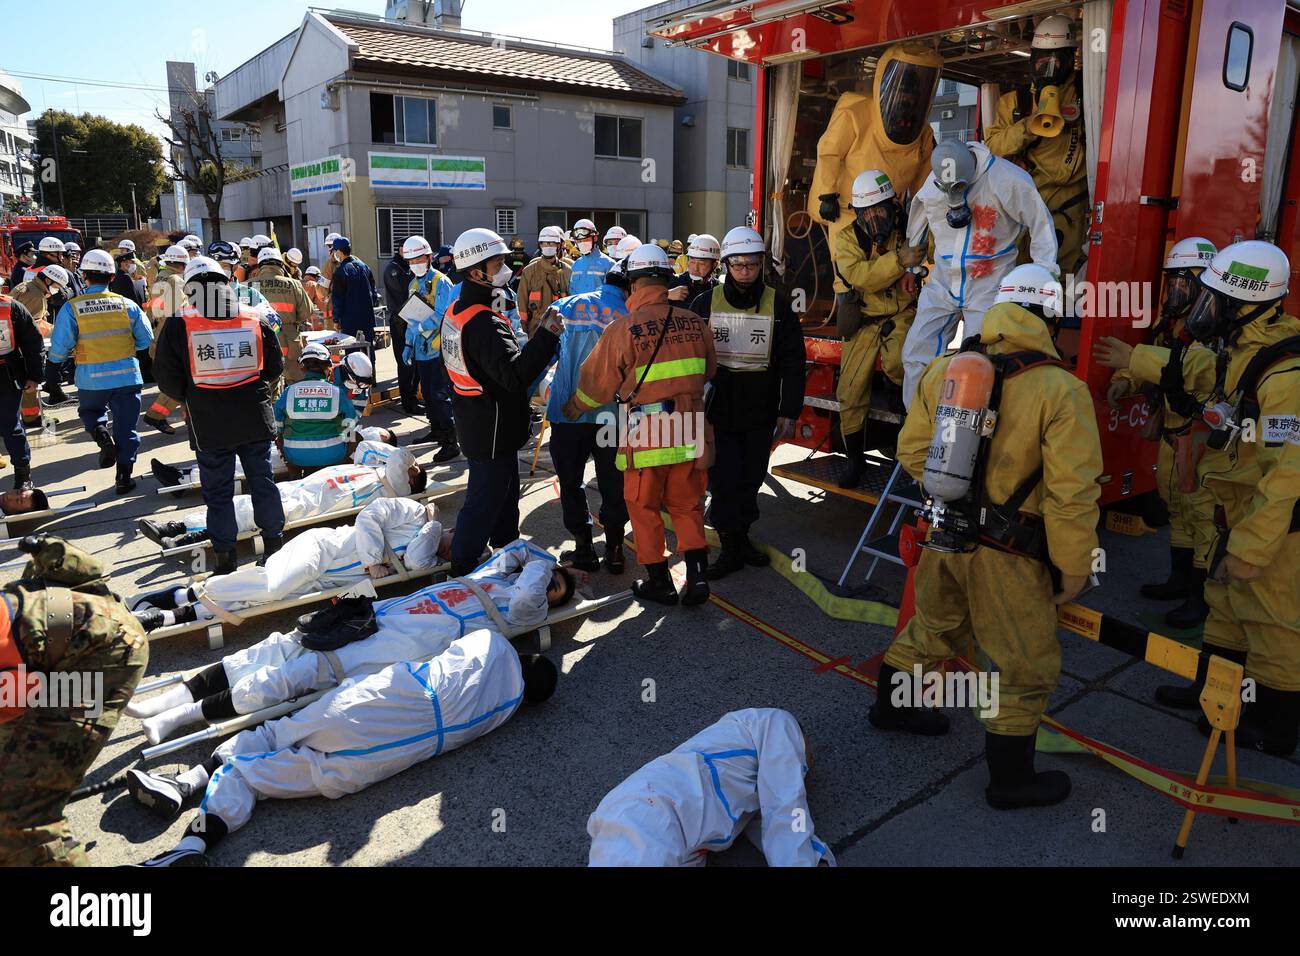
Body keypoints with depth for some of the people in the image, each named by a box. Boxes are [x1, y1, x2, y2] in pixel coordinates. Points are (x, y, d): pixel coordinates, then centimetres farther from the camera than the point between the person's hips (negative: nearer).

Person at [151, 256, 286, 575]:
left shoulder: (178, 325, -7)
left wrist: (189, 398, 14)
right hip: (255, 419, 2)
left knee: (217, 491, 9)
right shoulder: (256, 319, 0)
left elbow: (166, 377, -3)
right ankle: (274, 546, 21)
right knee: (263, 482, 14)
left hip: (209, 425, -2)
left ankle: (225, 557, 15)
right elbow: (275, 367, 7)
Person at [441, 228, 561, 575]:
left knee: (505, 493, 24)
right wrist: (546, 334, -32)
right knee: (485, 500, 3)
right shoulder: (485, 323, -27)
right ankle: (461, 569, 15)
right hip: (493, 431, -10)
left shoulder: (455, 312, 6)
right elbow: (516, 374, -36)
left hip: (472, 425, 10)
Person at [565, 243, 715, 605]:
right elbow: (708, 372, 17)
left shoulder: (623, 328, -11)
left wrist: (573, 408, 18)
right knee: (687, 505, 17)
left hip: (646, 435, -4)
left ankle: (659, 582, 19)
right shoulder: (694, 322, 1)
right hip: (690, 430, 4)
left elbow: (597, 382, -1)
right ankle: (697, 576, 13)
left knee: (644, 507, 12)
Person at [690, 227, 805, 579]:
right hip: (717, 412, -1)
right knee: (723, 481, -1)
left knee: (752, 478, 11)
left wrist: (789, 410, -3)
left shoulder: (778, 304, 0)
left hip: (761, 414, 1)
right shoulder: (705, 303, 0)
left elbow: (792, 361, 2)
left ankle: (741, 535, 29)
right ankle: (731, 547, 11)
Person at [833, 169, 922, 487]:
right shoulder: (847, 238, -6)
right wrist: (899, 260, -31)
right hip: (863, 320, 2)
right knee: (851, 392, 2)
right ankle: (855, 459, 21)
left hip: (902, 315, -2)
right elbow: (858, 275, -23)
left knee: (896, 364, -34)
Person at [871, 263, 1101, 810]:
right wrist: (1073, 568, -6)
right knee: (1028, 667, 13)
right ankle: (1010, 781, 27)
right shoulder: (1061, 390, -17)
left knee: (932, 627, 29)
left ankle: (891, 707, 49)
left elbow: (913, 449, 5)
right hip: (1006, 555, -6)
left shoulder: (944, 368, 0)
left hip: (946, 535, 6)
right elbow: (1072, 493, -19)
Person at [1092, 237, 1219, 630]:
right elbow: (1159, 355, 23)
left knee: (1205, 510, -4)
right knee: (1177, 505, 19)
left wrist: (1135, 358, -39)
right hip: (1173, 428, 9)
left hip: (1206, 432, -9)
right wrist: (1126, 378, 2)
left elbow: (1205, 364, -34)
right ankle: (1180, 579, 33)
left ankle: (1205, 595, 6)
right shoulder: (1175, 318, 10)